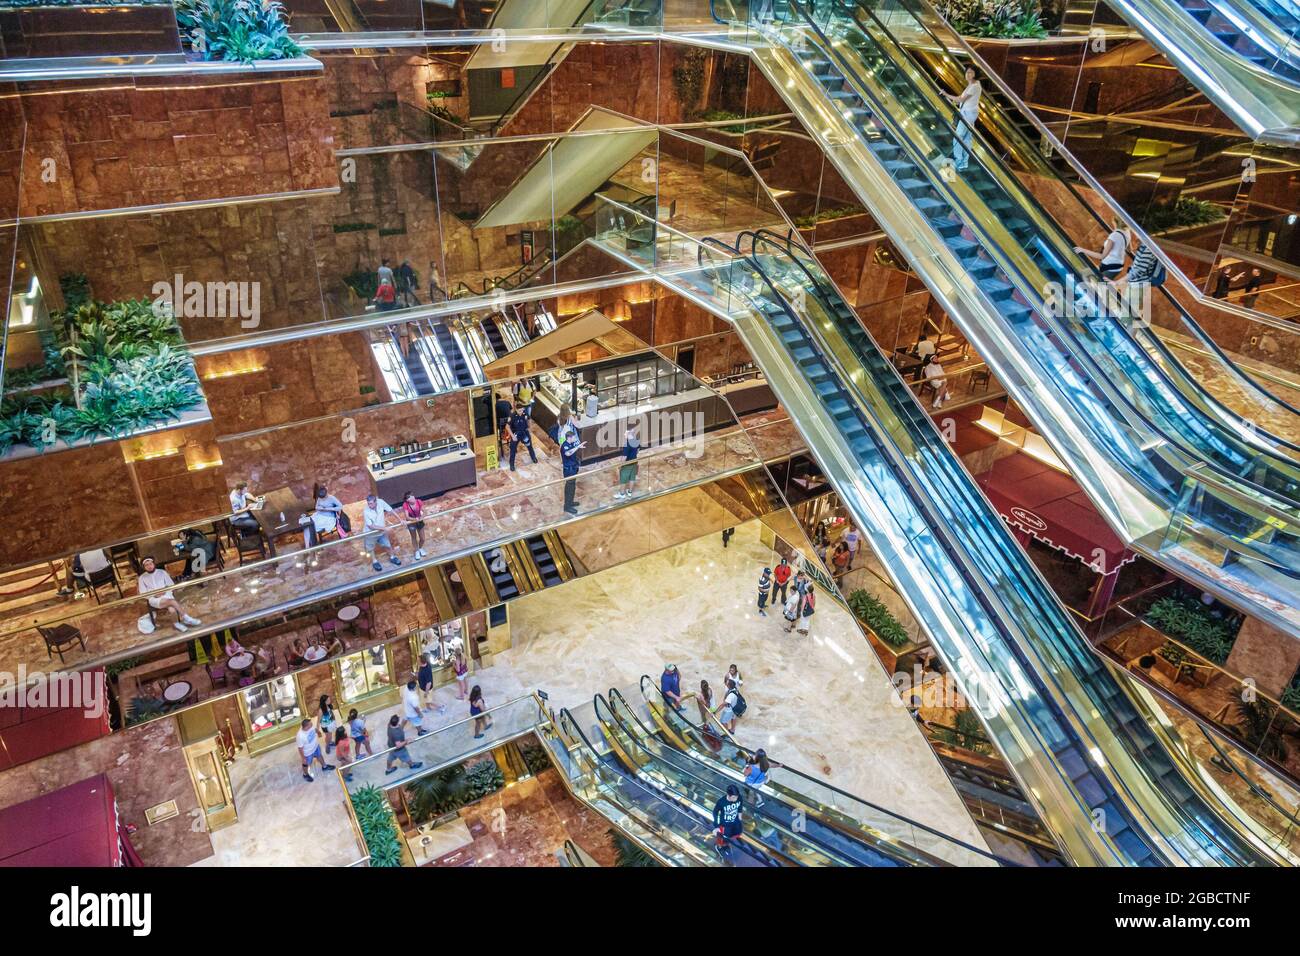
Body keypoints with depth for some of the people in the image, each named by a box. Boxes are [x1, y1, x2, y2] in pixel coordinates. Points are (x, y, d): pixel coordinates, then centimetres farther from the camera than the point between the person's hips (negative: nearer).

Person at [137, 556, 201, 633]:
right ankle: (186, 618, -22)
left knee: (172, 609, -34)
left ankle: (177, 623, -15)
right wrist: (154, 594, -11)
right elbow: (143, 593, 4)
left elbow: (171, 585, 10)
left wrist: (165, 591, -9)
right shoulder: (142, 578, 11)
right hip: (154, 599, -1)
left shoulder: (162, 572, 13)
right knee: (172, 601, -32)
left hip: (166, 595, 1)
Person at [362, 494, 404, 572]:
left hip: (381, 531, 4)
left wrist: (400, 520, -6)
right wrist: (384, 528, -33)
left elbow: (390, 511, -9)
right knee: (371, 548, 19)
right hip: (370, 533, -4)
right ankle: (374, 561, 44)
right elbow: (371, 526, -30)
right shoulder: (366, 512, -32)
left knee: (388, 545, 21)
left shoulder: (380, 502, -23)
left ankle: (392, 557, 47)